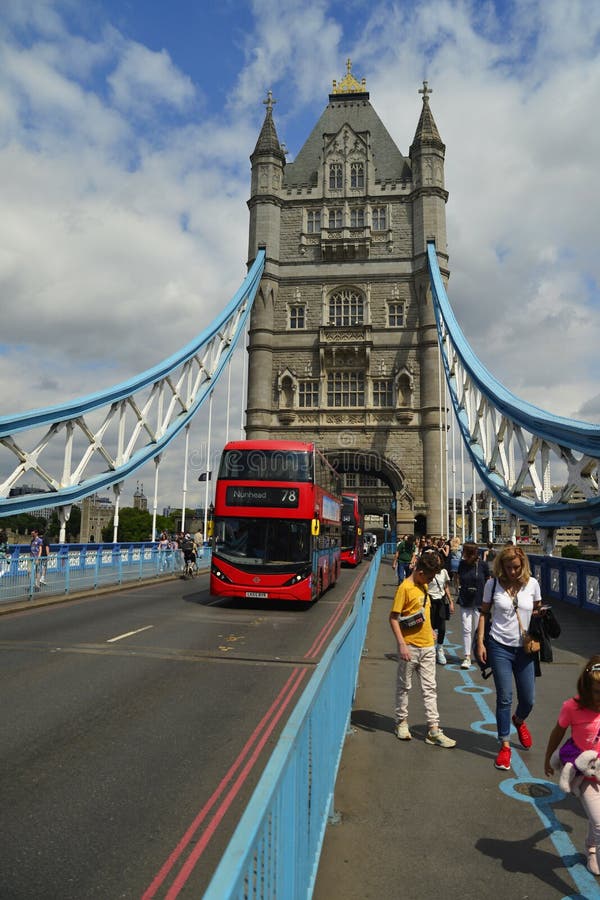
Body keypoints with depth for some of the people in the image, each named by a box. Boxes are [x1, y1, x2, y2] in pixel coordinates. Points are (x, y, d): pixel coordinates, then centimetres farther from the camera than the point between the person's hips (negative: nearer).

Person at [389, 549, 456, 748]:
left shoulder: (424, 586, 8)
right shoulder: (405, 587, -15)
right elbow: (393, 618, -16)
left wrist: (430, 632, 16)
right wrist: (401, 644, -20)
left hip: (427, 645, 7)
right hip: (410, 646, -7)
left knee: (430, 687, 8)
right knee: (404, 686, 10)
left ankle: (433, 729, 12)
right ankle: (401, 722, 26)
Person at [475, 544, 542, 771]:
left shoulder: (531, 584, -3)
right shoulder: (492, 584, -7)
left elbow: (537, 612, 10)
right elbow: (484, 613, 1)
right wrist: (480, 642, -4)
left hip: (524, 649, 2)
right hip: (500, 647, -2)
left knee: (528, 700, 10)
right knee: (504, 698, 1)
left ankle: (518, 721, 45)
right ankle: (505, 745, 16)